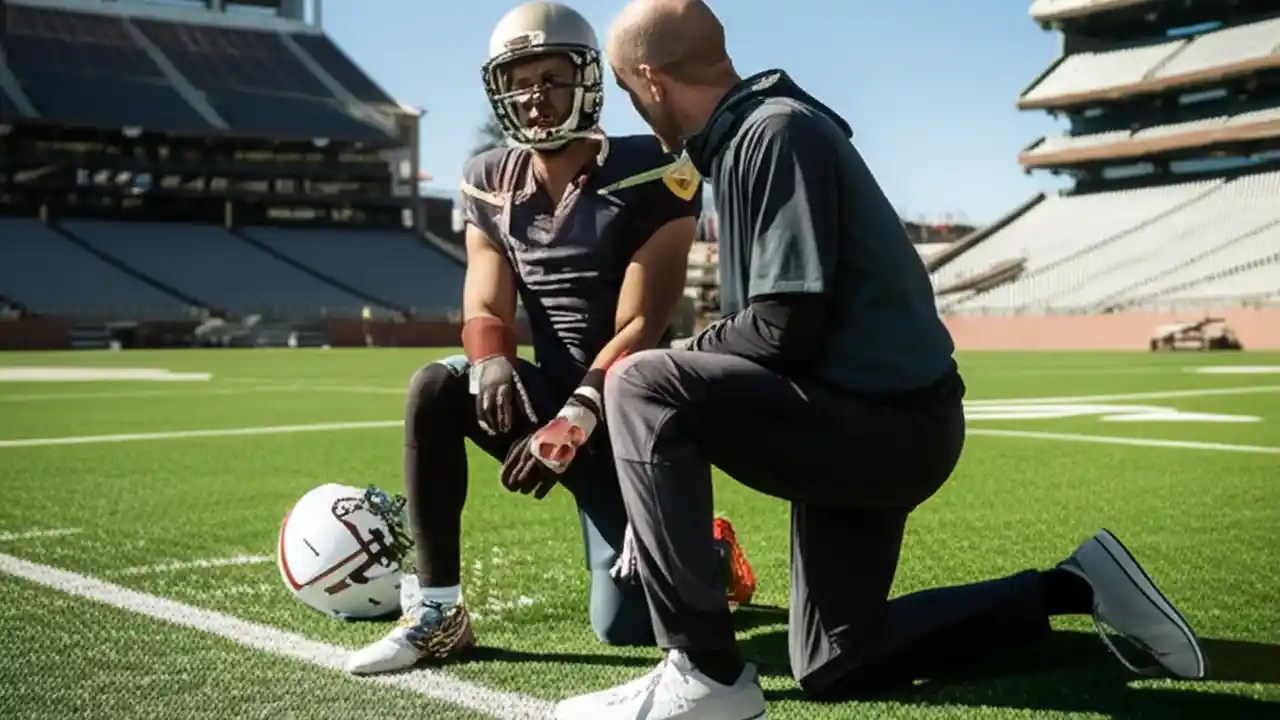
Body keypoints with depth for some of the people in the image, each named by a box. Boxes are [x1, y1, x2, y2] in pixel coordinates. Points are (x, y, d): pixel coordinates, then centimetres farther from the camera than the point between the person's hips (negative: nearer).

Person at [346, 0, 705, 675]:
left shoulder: (648, 177, -14)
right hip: (554, 394, 5)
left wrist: (577, 419, -28)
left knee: (626, 627, -8)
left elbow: (640, 327, -18)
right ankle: (436, 612, -17)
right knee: (434, 389, -26)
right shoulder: (493, 183, 3)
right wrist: (491, 364, -27)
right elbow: (485, 309, -3)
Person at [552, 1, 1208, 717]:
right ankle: (1065, 588, 26)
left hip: (891, 423, -10)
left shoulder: (775, 131, -16)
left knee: (641, 386, -23)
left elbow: (784, 334, -22)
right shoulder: (745, 137, 13)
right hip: (876, 418, 10)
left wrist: (686, 357, -6)